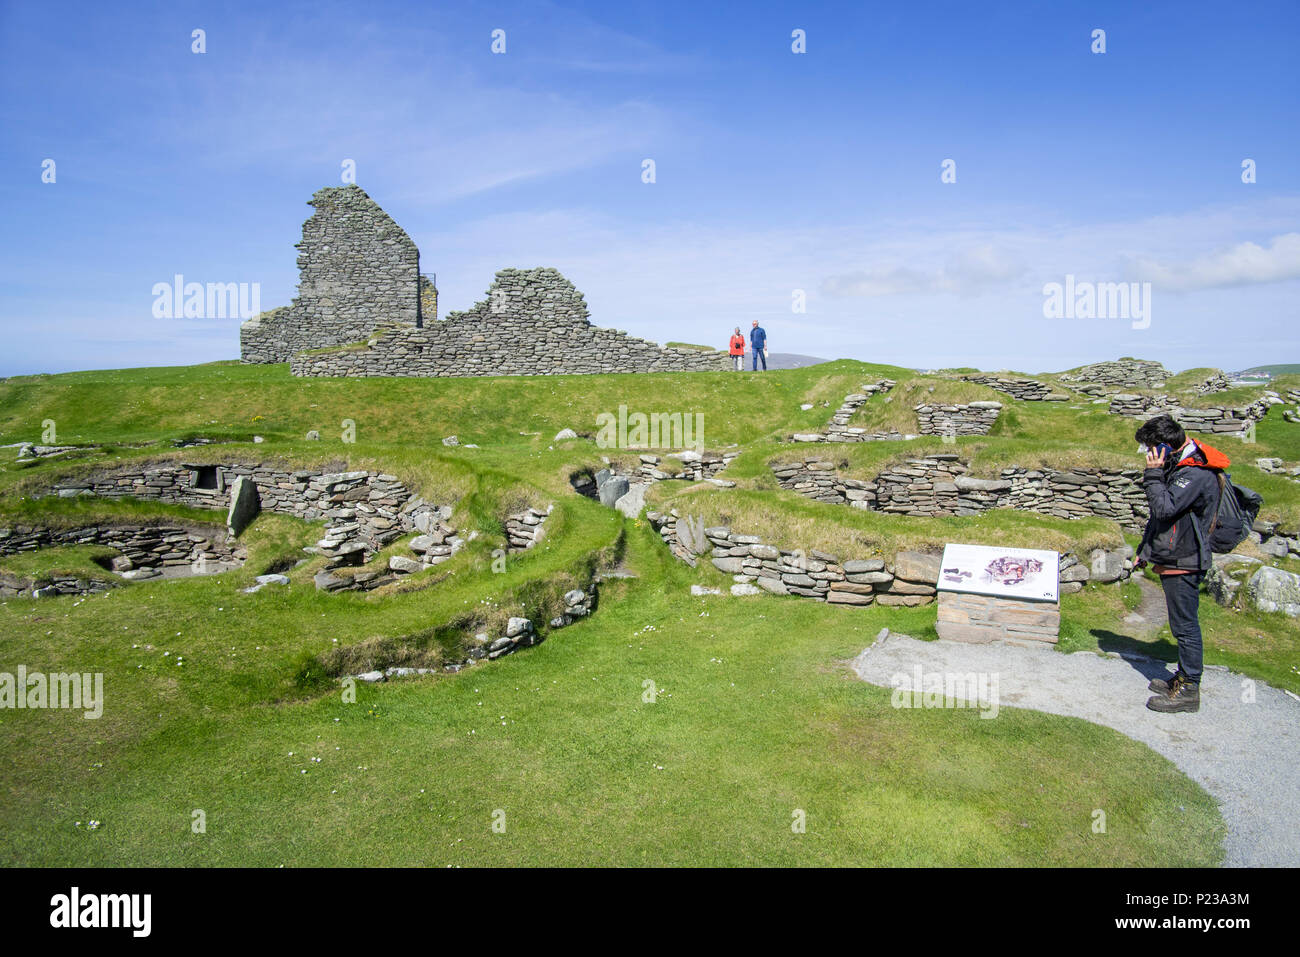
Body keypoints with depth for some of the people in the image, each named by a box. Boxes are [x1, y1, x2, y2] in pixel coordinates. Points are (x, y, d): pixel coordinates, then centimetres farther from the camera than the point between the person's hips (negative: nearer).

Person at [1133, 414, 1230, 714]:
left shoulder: (1197, 474, -20)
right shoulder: (1179, 467, 13)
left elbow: (1164, 507, -27)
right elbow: (1161, 516, 19)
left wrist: (1153, 474, -17)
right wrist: (1145, 550, 21)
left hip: (1183, 563, -10)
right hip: (1172, 559, 10)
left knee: (1185, 626, -3)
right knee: (1181, 624, 18)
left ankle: (1188, 692, 5)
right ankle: (1184, 678, 29)